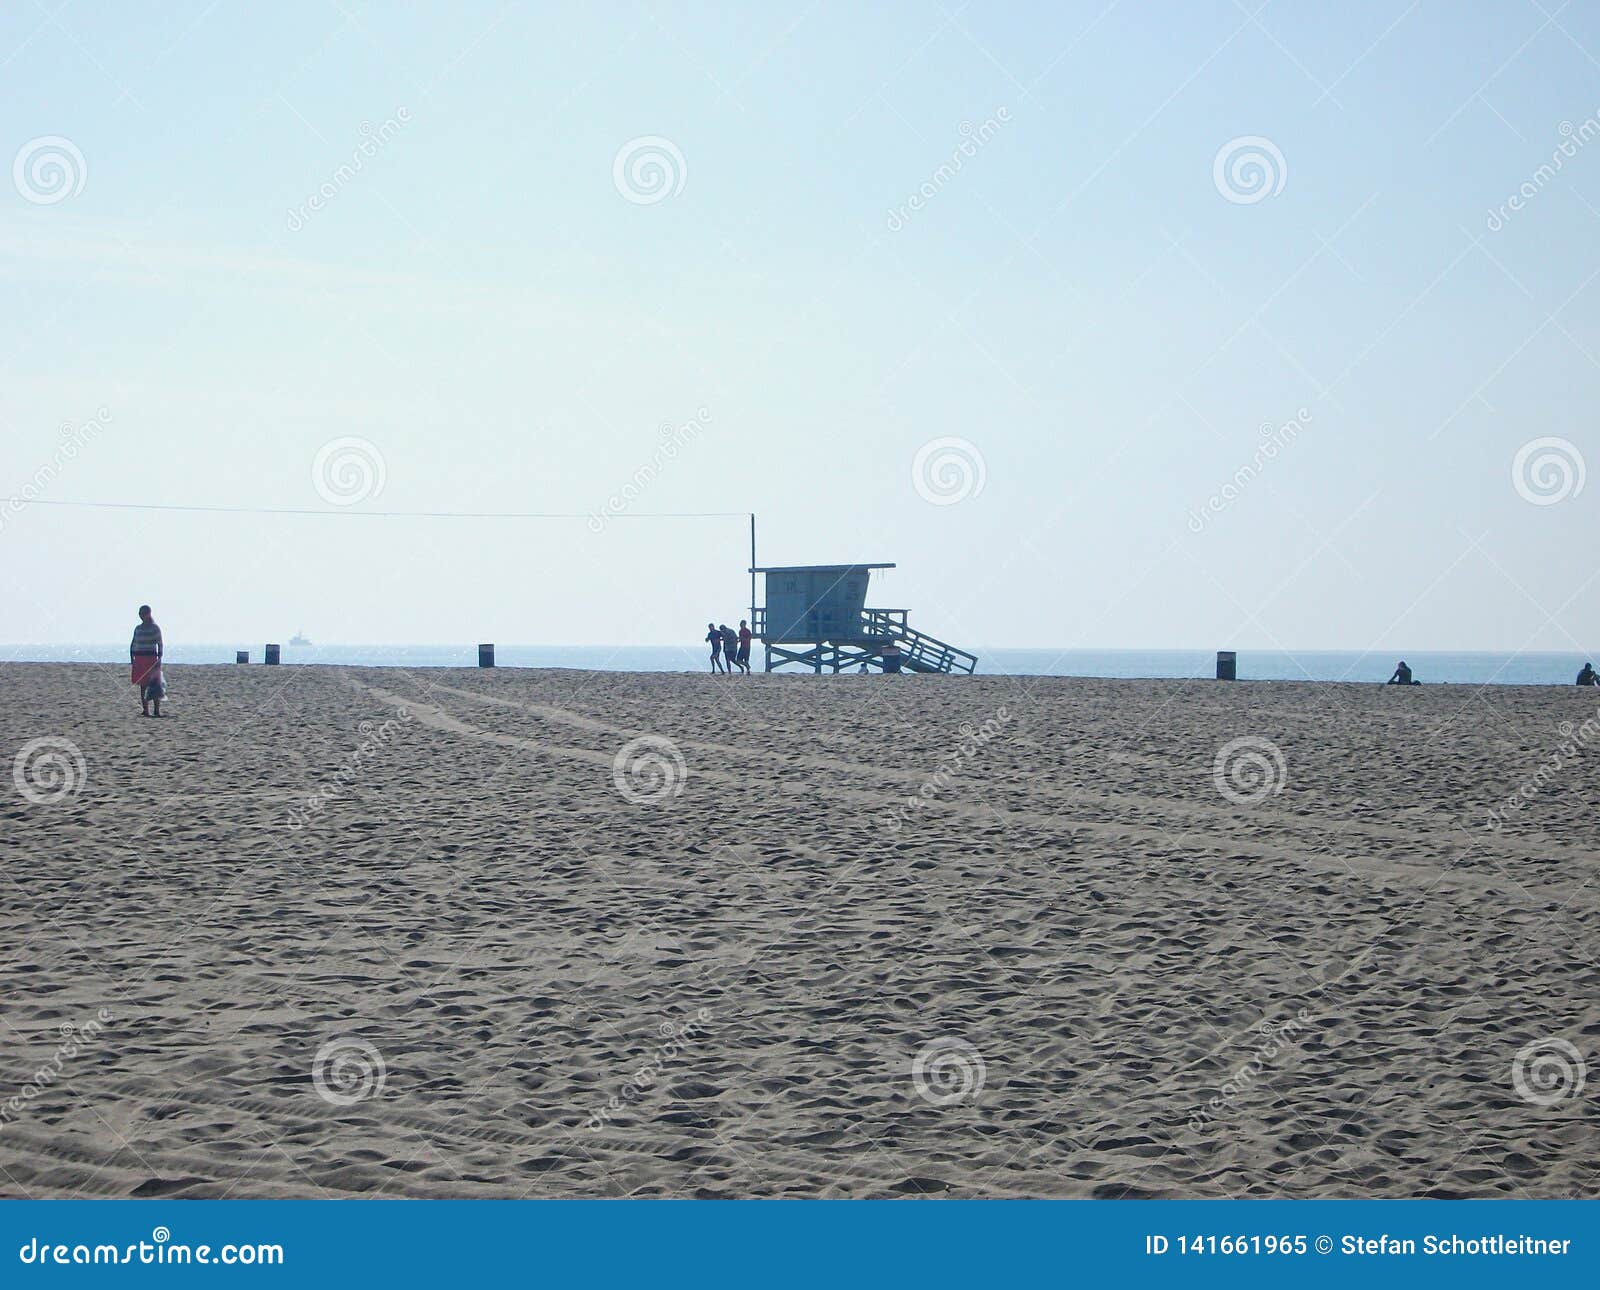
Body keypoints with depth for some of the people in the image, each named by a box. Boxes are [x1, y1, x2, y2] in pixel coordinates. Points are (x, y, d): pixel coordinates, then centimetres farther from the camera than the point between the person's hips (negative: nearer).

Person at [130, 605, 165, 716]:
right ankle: (145, 710, 8)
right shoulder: (138, 629, 13)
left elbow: (160, 645, -3)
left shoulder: (155, 628, 0)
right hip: (139, 659, 5)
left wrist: (159, 659, -10)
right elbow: (132, 644, 16)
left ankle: (157, 710, -8)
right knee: (142, 685, 4)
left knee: (154, 685, -9)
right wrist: (132, 657, 4)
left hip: (151, 658, -5)